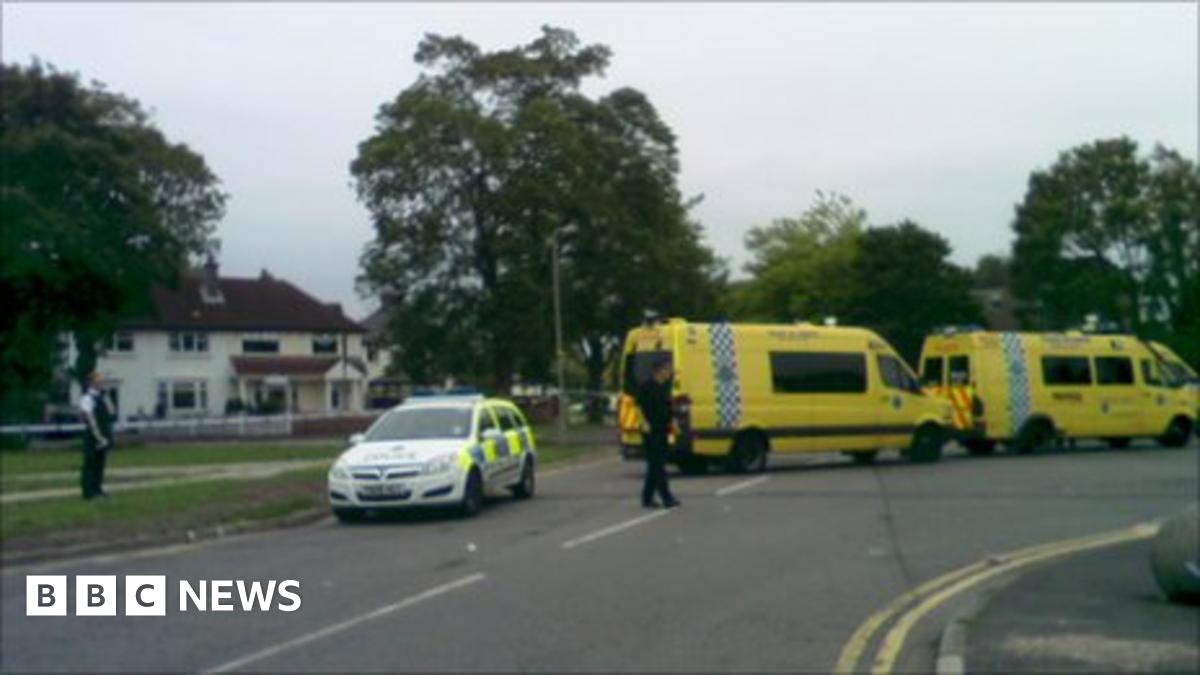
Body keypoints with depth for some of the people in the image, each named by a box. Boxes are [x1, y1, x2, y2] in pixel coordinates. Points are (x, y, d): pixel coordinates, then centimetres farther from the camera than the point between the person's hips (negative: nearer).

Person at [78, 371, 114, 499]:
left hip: (104, 437, 8)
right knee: (90, 464, -3)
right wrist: (99, 438, -19)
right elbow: (91, 420, -17)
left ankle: (97, 489, 20)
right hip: (92, 436, -8)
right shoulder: (87, 398, -12)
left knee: (100, 463, 12)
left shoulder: (101, 397, 12)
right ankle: (88, 492, 0)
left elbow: (111, 414, 7)